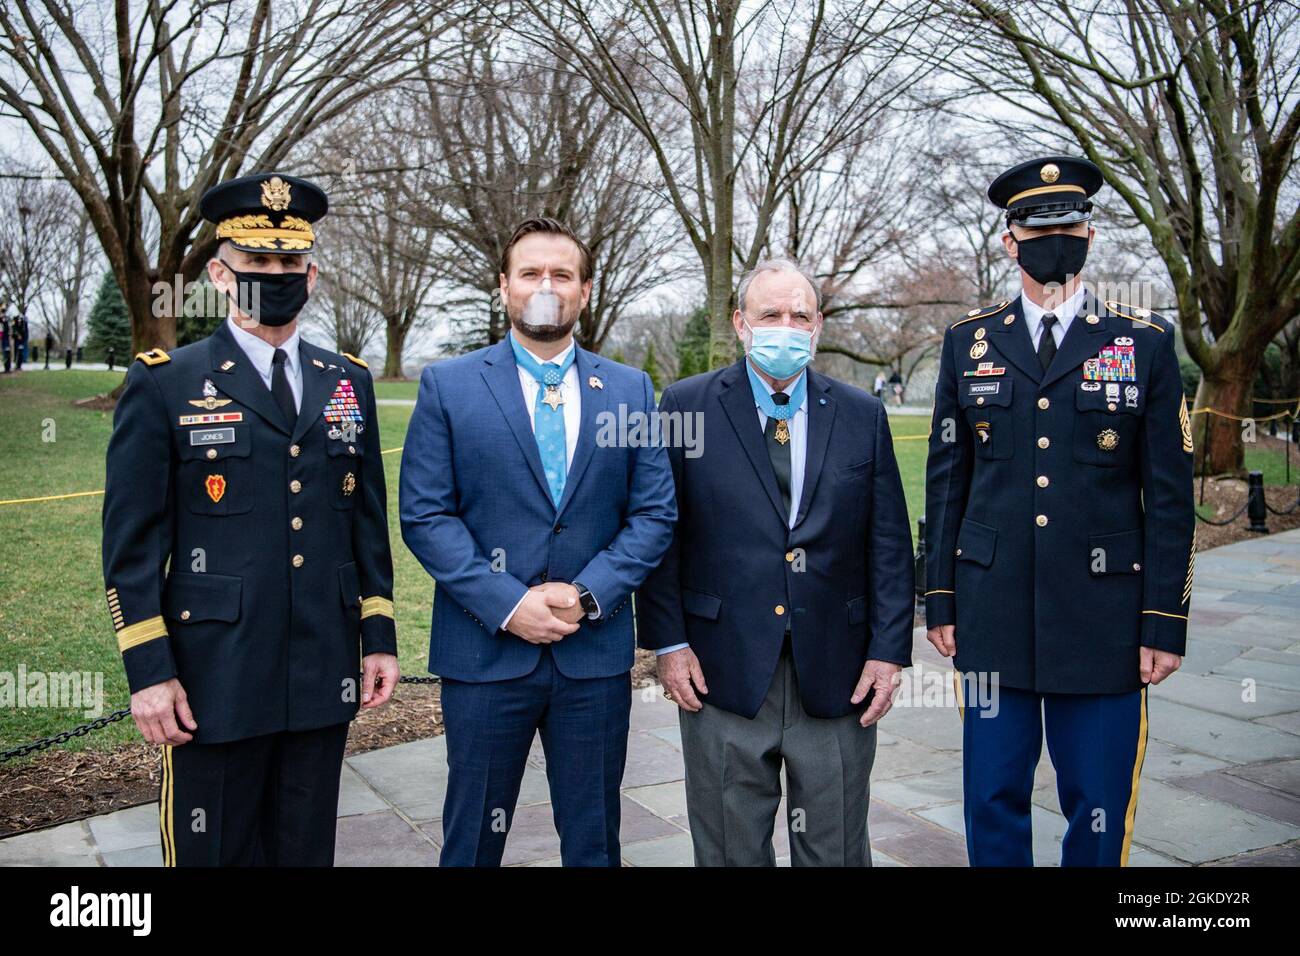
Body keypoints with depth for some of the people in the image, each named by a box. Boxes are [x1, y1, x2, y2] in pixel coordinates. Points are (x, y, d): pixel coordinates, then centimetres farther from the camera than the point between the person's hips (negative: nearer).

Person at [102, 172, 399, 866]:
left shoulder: (350, 383, 9)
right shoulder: (163, 384, -2)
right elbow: (131, 541, -4)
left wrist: (379, 637, 8)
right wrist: (148, 672, -8)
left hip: (324, 680, 4)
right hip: (214, 684, -3)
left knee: (306, 850, 16)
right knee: (212, 852, 9)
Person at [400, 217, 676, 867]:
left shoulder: (630, 389, 6)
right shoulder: (448, 386, 0)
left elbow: (655, 512, 2)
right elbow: (425, 515, -5)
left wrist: (588, 593, -11)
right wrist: (506, 605, -15)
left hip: (595, 653, 2)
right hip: (485, 650, -1)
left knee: (594, 841, 15)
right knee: (473, 837, 14)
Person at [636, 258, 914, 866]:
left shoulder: (862, 415, 5)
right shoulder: (687, 405, -1)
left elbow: (889, 543, 5)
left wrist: (888, 650, -1)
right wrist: (667, 641, -5)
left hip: (836, 674, 2)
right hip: (722, 670, -1)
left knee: (836, 849, 14)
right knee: (729, 849, 13)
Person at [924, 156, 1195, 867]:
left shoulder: (1145, 342, 2)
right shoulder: (969, 342, 6)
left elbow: (1170, 493, 1)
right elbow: (946, 480, 7)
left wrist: (1166, 620, -4)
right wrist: (940, 599, 4)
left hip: (1103, 615, -1)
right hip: (993, 614, 1)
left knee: (1099, 812, 10)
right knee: (993, 803, 10)